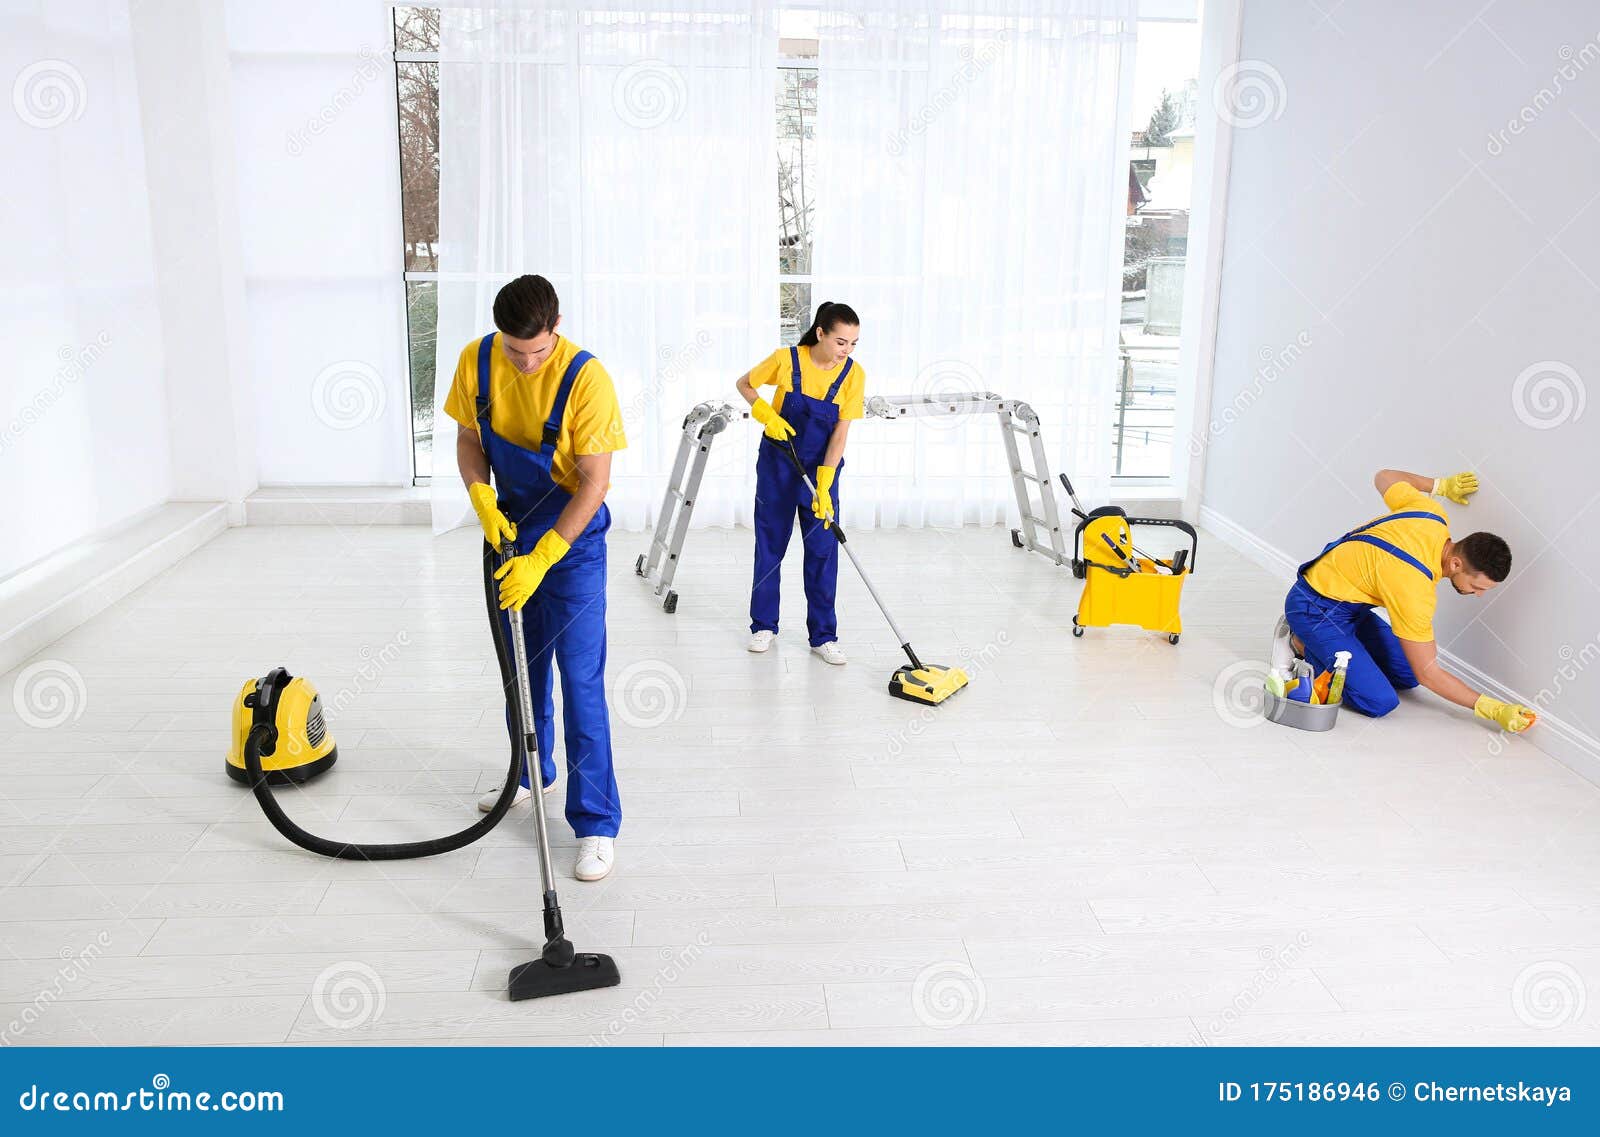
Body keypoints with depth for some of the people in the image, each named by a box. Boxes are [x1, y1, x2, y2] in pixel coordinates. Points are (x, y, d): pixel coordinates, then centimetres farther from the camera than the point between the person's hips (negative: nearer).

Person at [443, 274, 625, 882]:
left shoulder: (586, 378, -25)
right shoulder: (476, 361, -10)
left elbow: (595, 482, -23)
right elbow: (468, 439, 4)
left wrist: (540, 560, -26)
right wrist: (484, 502, -15)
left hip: (573, 541, -5)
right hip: (510, 531, 6)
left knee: (580, 681, -9)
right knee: (521, 668, 19)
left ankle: (597, 822, -3)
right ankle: (533, 774, 40)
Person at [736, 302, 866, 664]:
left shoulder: (853, 374, -14)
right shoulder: (786, 359, -16)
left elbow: (840, 435, -14)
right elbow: (744, 384, 1)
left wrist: (824, 486, -20)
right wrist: (766, 414, -16)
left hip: (821, 468, 1)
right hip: (778, 464, 0)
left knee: (823, 550, 0)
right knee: (770, 544, 8)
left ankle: (823, 635, 9)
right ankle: (764, 625, 22)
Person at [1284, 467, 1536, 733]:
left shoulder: (1433, 515, -13)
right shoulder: (1414, 591, -32)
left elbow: (1384, 477, 8)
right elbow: (1428, 673, -21)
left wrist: (1441, 485, 16)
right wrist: (1492, 709, -18)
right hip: (1314, 609, -10)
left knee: (1407, 676, 8)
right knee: (1380, 702, -20)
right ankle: (1304, 644, -2)